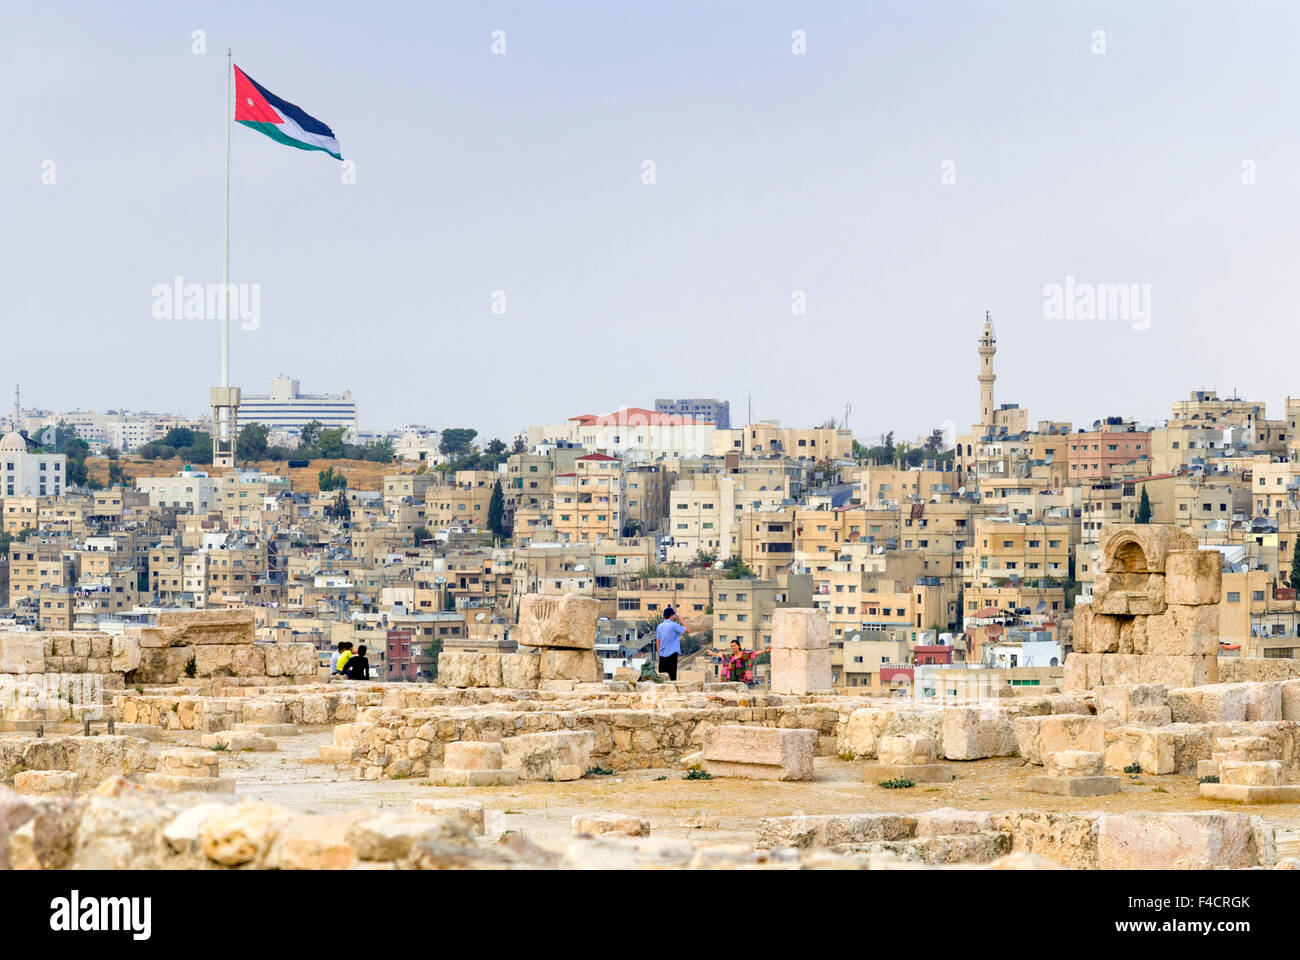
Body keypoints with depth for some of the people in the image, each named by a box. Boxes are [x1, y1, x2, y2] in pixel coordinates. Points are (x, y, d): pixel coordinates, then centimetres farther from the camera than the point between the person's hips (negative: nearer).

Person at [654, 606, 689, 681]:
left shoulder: (659, 626, 9)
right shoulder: (674, 625, -9)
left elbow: (658, 641, 13)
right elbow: (687, 631, -3)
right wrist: (681, 621, 8)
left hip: (662, 655, 6)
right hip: (672, 654, -6)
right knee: (672, 676, -5)